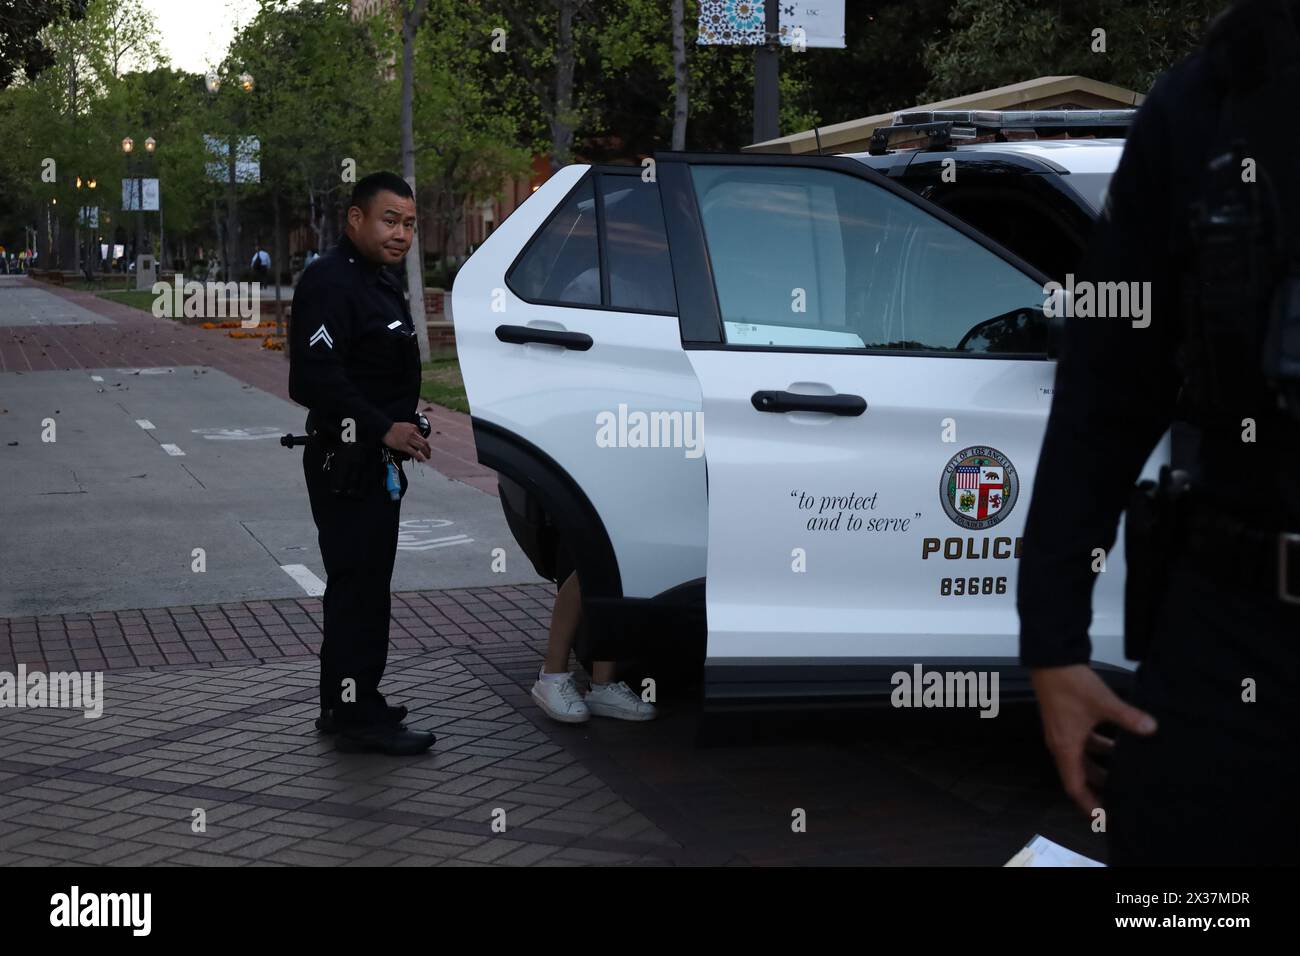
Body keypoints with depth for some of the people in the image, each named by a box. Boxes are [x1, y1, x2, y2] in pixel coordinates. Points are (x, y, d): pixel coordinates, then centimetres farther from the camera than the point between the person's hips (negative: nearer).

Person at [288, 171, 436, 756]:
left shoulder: (379, 282, 17)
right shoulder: (331, 283, -18)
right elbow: (315, 379, -27)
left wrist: (404, 427, 16)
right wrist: (384, 428, -24)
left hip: (375, 465, 11)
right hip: (347, 466, -11)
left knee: (360, 586, 17)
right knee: (359, 590, -7)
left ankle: (344, 705, 27)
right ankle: (358, 716, -1)